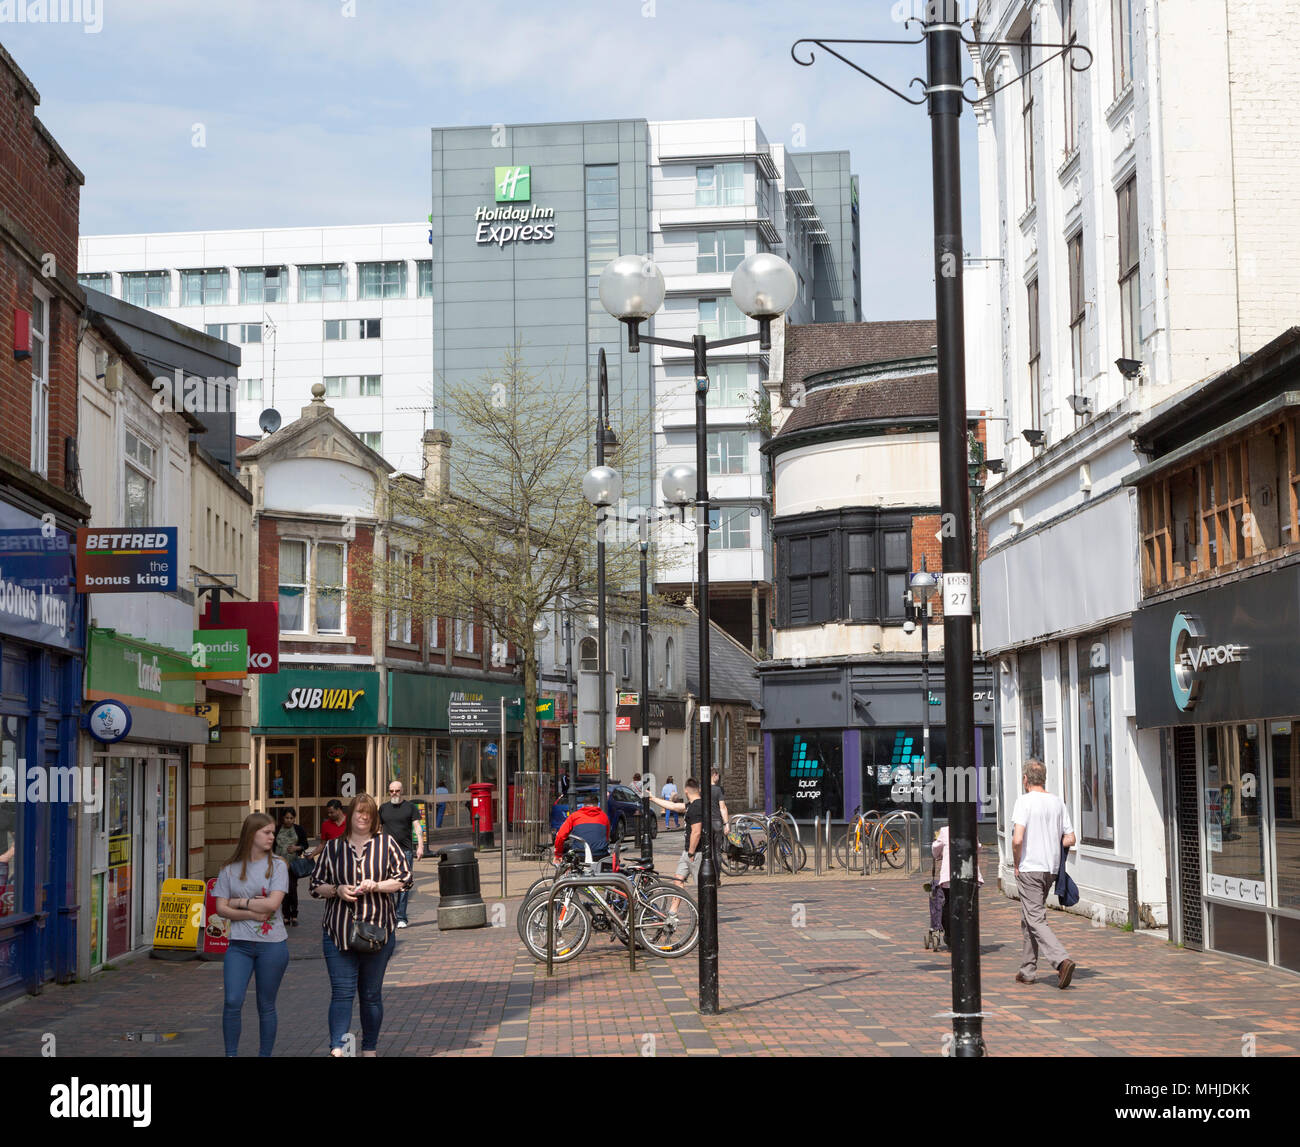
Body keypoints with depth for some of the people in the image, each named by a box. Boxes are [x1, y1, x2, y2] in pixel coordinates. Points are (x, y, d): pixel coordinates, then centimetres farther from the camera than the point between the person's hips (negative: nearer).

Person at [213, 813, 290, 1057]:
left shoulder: (277, 866, 1)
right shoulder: (230, 869, 6)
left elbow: (272, 903, -10)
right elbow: (221, 908, 1)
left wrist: (240, 902, -5)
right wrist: (251, 912, -11)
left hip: (272, 945, -1)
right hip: (239, 944, 1)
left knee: (266, 1006, 6)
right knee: (232, 1002, -9)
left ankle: (264, 1055, 15)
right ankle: (231, 1054, 1)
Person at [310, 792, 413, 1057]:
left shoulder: (385, 843, 6)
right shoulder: (333, 847, 8)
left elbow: (405, 878, 2)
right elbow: (316, 885, 10)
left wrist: (376, 886, -12)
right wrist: (337, 890, -9)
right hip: (338, 932, 0)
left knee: (371, 994, 8)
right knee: (341, 991, -10)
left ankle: (370, 1049, 19)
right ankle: (337, 1049, -16)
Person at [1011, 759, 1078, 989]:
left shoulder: (1024, 801, -13)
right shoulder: (1058, 802, 6)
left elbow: (1017, 839, -21)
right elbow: (1070, 840, 6)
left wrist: (1017, 865, -6)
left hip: (1030, 868, -7)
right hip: (1051, 869, 7)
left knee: (1036, 920, -7)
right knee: (1028, 918, 18)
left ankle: (1061, 960, -25)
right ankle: (1028, 970, 22)